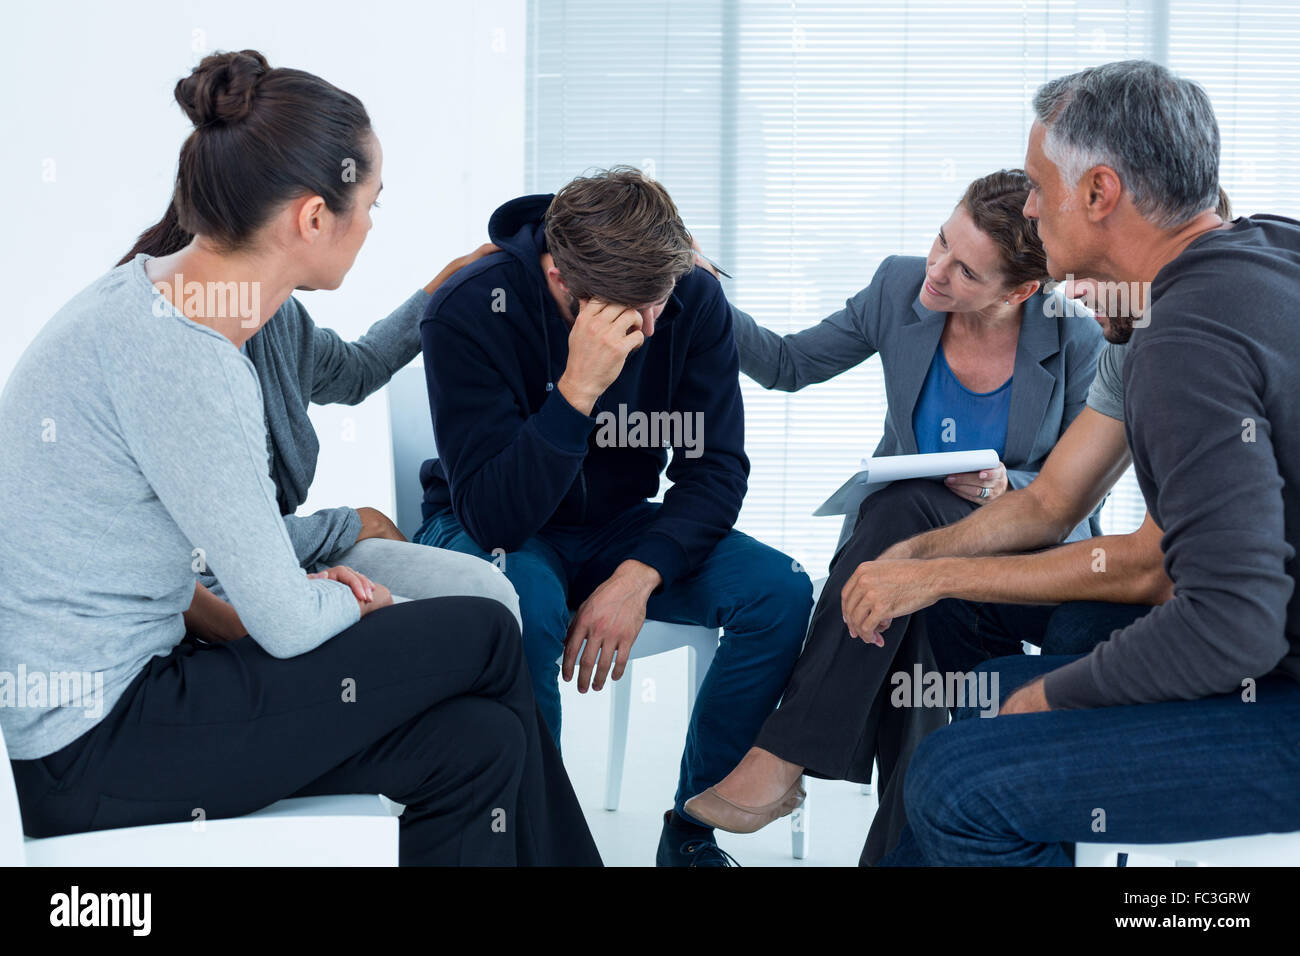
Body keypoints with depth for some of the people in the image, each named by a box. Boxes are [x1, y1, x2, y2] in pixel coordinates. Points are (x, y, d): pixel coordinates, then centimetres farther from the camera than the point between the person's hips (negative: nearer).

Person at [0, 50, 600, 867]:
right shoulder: (182, 366, -23)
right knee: (480, 635, -5)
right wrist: (350, 603, 5)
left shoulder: (152, 297, 6)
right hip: (88, 753, -9)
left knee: (478, 742, -1)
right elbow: (288, 623, -17)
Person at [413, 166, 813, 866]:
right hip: (489, 535, -4)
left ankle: (695, 822, -5)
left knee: (782, 592, -19)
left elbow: (715, 468, -11)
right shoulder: (470, 312, -26)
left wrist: (638, 574, -27)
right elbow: (492, 516, -32)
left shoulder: (693, 300, -14)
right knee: (527, 604, -39)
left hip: (617, 529, 4)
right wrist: (578, 389, -44)